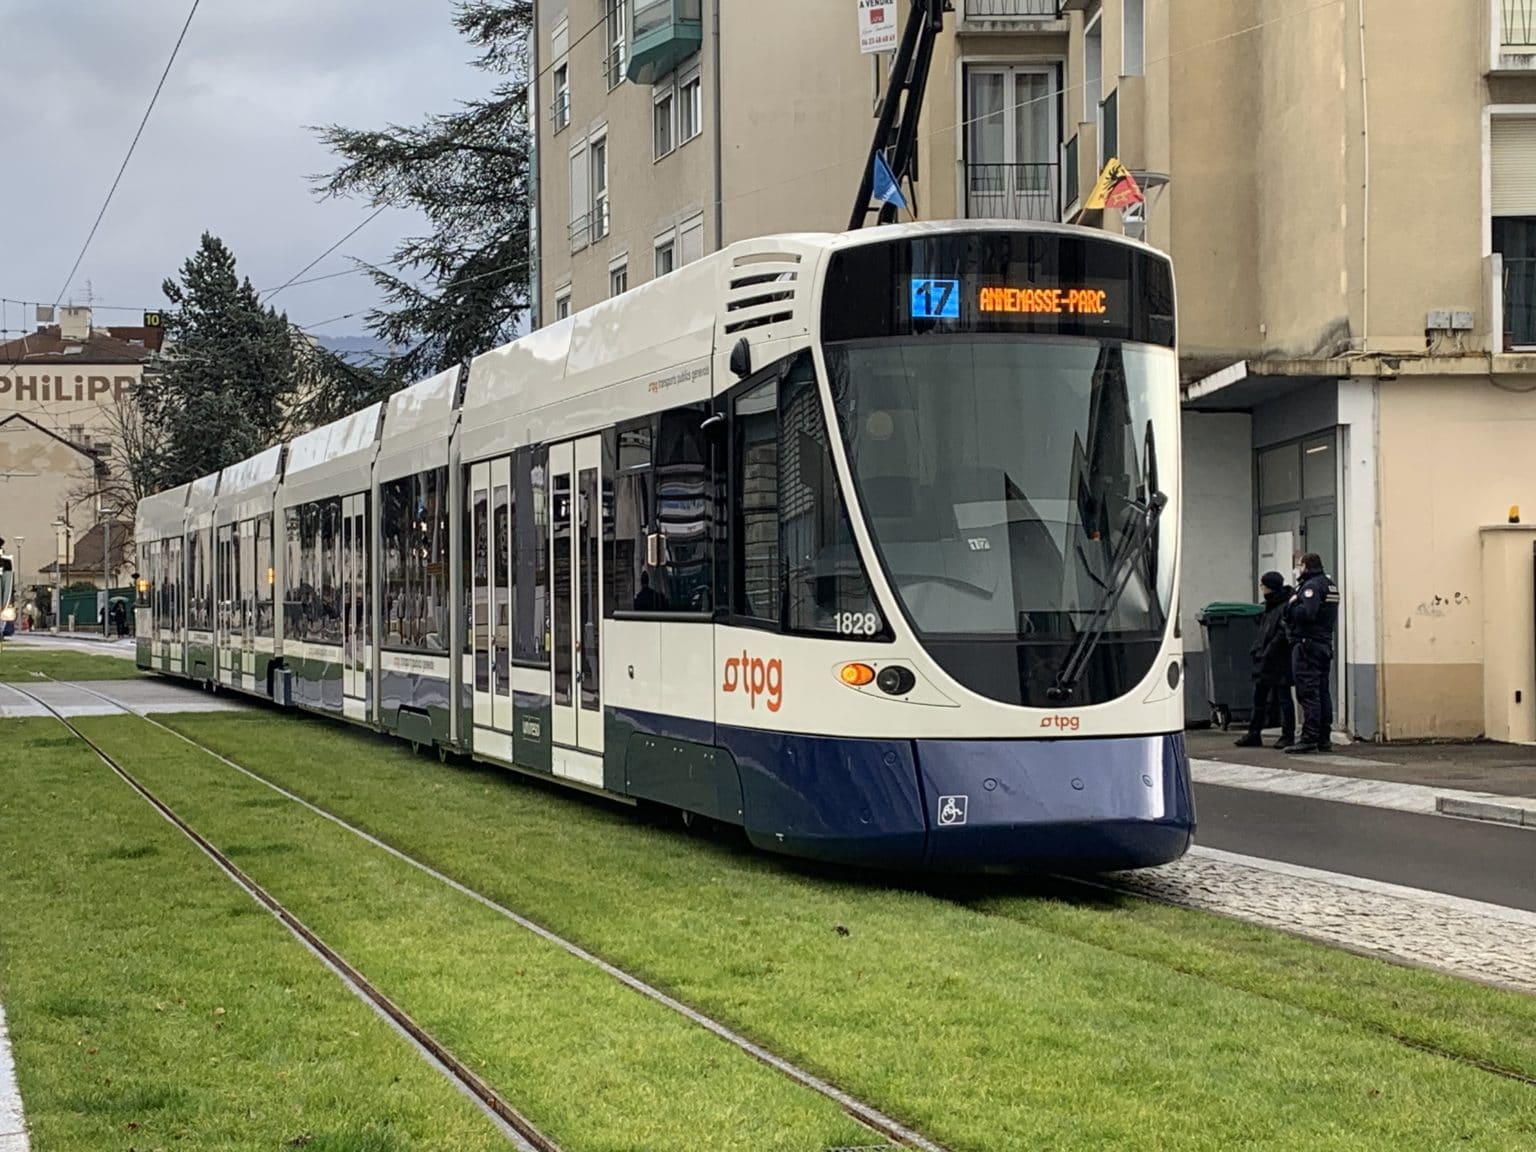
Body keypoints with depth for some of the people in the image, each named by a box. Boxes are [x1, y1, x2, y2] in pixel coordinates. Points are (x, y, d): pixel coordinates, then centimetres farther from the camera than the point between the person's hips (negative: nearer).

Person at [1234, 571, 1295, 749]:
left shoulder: (1285, 606, -14)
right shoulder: (1270, 606, 15)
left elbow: (1284, 633, -20)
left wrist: (1268, 652, -20)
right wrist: (1256, 649, 11)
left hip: (1279, 662, -9)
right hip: (1264, 661, 9)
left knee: (1283, 697, -2)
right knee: (1259, 697, 11)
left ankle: (1288, 736, 5)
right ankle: (1254, 734, 16)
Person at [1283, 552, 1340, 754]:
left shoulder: (1312, 586, -13)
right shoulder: (1330, 584, 17)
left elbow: (1307, 613, -26)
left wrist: (1292, 604, -7)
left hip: (1308, 645, -10)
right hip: (1325, 644, 10)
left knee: (1307, 692, -9)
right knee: (1323, 691, 10)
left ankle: (1309, 738, -12)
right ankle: (1324, 738, 13)